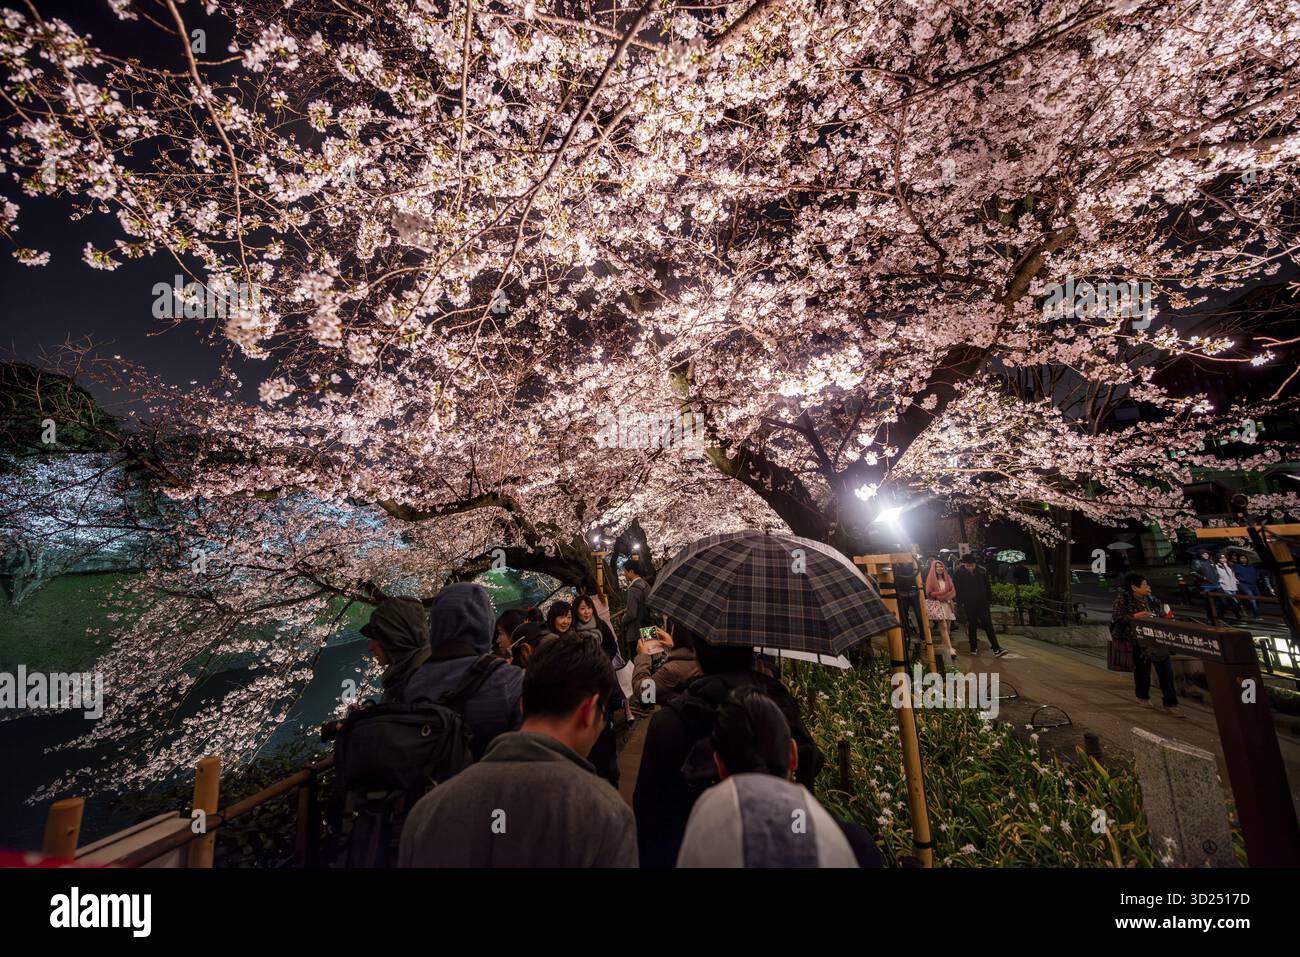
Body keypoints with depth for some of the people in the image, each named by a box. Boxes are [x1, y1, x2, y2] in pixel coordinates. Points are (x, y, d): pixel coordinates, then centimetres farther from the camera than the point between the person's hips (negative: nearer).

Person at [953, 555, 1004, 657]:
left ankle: (996, 649, 0)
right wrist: (960, 603, -6)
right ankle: (973, 648, 16)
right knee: (971, 626, 7)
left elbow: (988, 587, 8)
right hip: (969, 604, -1)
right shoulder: (958, 574, -7)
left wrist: (990, 601, 5)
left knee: (988, 625, -1)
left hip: (983, 603, 1)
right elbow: (957, 590, -3)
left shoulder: (982, 571, 0)